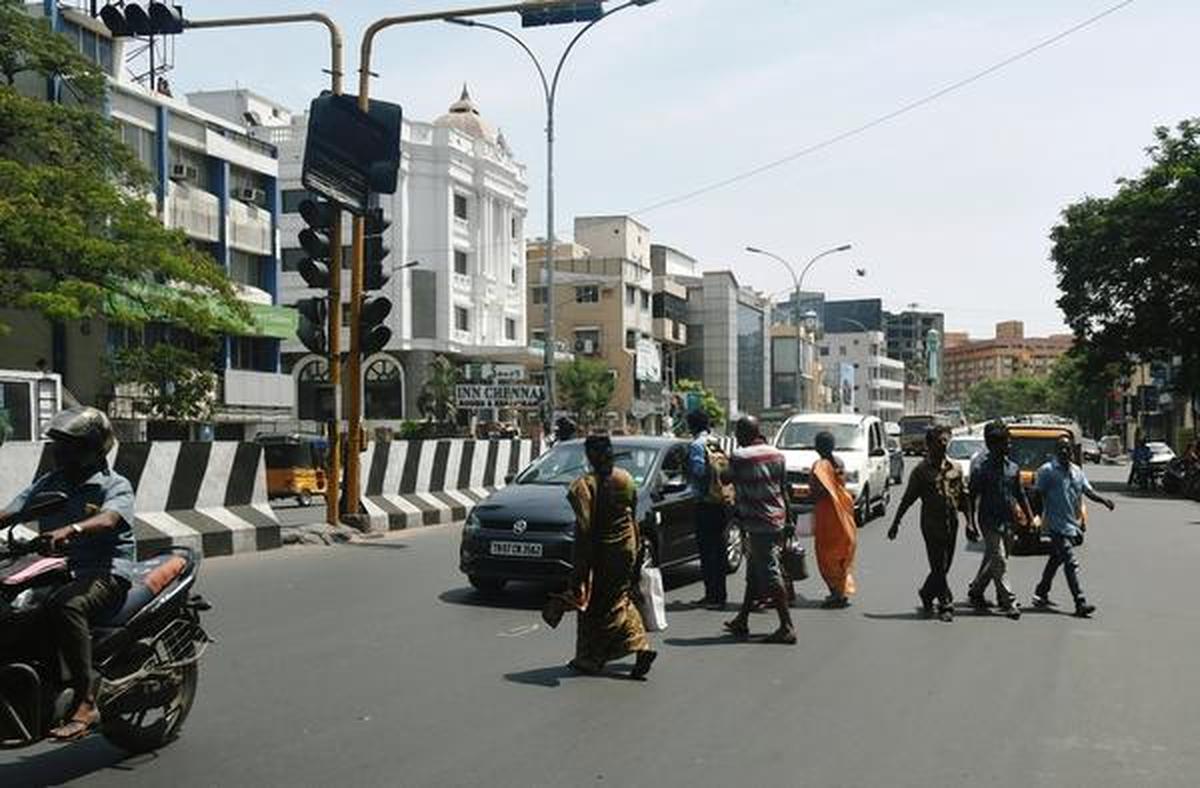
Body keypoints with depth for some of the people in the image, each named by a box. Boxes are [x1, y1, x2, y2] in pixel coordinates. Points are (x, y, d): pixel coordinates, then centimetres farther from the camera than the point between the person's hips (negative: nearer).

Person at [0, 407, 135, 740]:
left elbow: (109, 519, -21)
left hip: (105, 574, -6)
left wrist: (72, 529, -40)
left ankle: (86, 703, -35)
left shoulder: (115, 485, 1)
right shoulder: (47, 484, 19)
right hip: (57, 571, 6)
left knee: (64, 606, -36)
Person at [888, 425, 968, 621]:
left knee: (944, 567, 10)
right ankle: (946, 605, 0)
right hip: (932, 524, -5)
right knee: (938, 567, -6)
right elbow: (907, 499, 0)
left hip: (951, 524, 5)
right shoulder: (922, 470, -3)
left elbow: (964, 498, 14)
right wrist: (896, 523, -1)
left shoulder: (955, 469, 10)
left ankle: (926, 595, 30)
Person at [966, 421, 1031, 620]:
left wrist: (1030, 519, 12)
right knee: (998, 561, -11)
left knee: (991, 561, 14)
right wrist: (970, 523, -16)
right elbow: (971, 497, -9)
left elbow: (1020, 495, 17)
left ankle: (975, 592, 30)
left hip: (1008, 521, 6)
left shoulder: (1013, 468, 9)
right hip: (990, 521, -6)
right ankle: (1008, 602, -8)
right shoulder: (981, 468, -9)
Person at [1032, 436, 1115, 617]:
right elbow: (1039, 496, -6)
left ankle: (1040, 594, 32)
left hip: (1071, 524, 8)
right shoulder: (1047, 471, -8)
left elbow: (1088, 491, 9)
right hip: (1057, 525, -8)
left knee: (1056, 559, 18)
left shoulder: (1076, 471, 12)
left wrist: (1103, 500, -10)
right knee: (1071, 563, -13)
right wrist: (1041, 517, -10)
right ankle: (1080, 603, -14)